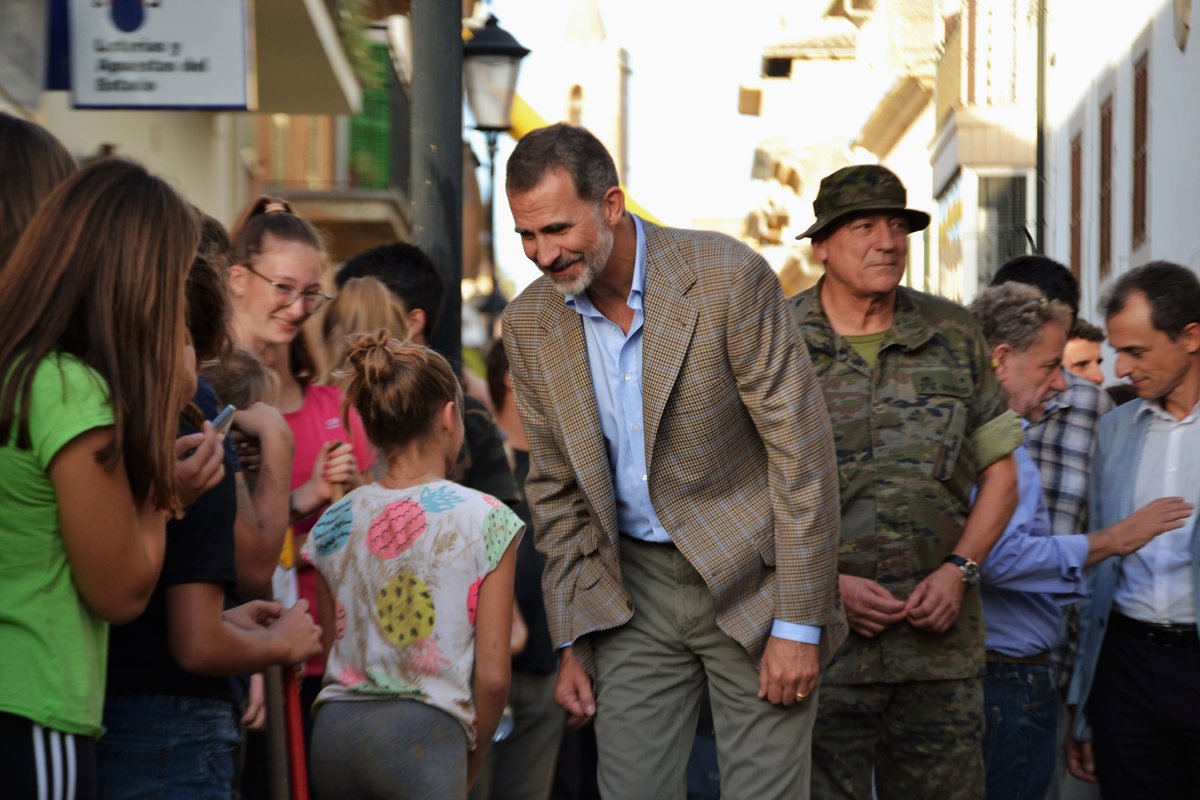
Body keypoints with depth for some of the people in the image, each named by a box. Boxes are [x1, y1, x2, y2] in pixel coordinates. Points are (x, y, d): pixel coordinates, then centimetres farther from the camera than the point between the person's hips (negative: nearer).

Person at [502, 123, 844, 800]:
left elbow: (802, 451, -15)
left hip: (749, 583, -4)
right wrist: (572, 643, 8)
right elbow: (557, 486, 9)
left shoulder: (728, 276, -16)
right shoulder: (531, 323, 0)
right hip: (635, 590, 4)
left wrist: (798, 624, -16)